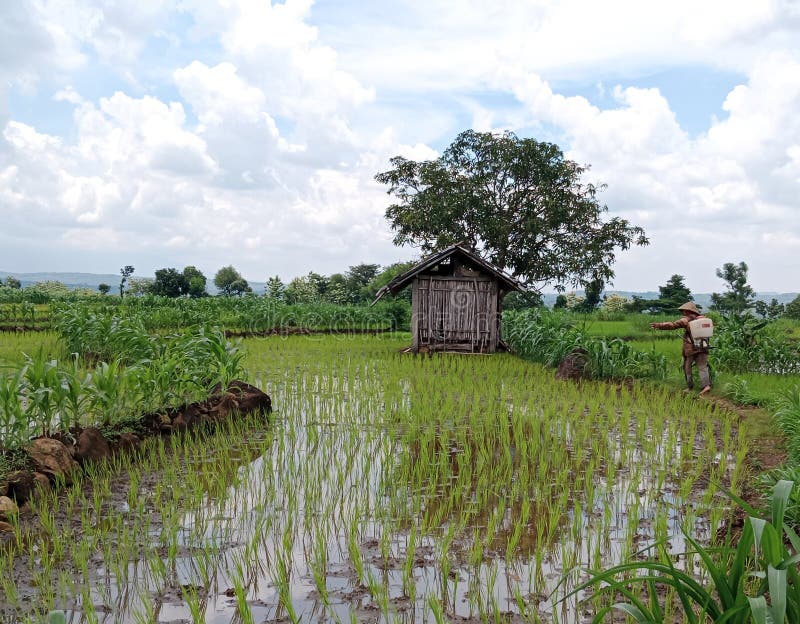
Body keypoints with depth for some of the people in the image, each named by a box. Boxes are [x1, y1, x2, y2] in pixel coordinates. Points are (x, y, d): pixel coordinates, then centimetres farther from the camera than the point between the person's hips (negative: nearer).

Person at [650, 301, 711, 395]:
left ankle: (690, 387, 13)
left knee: (687, 367, 9)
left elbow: (672, 325, -9)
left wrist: (659, 325, -8)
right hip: (702, 348, 4)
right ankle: (707, 385, -12)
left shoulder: (686, 320, -5)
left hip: (690, 348, -4)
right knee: (702, 367, 4)